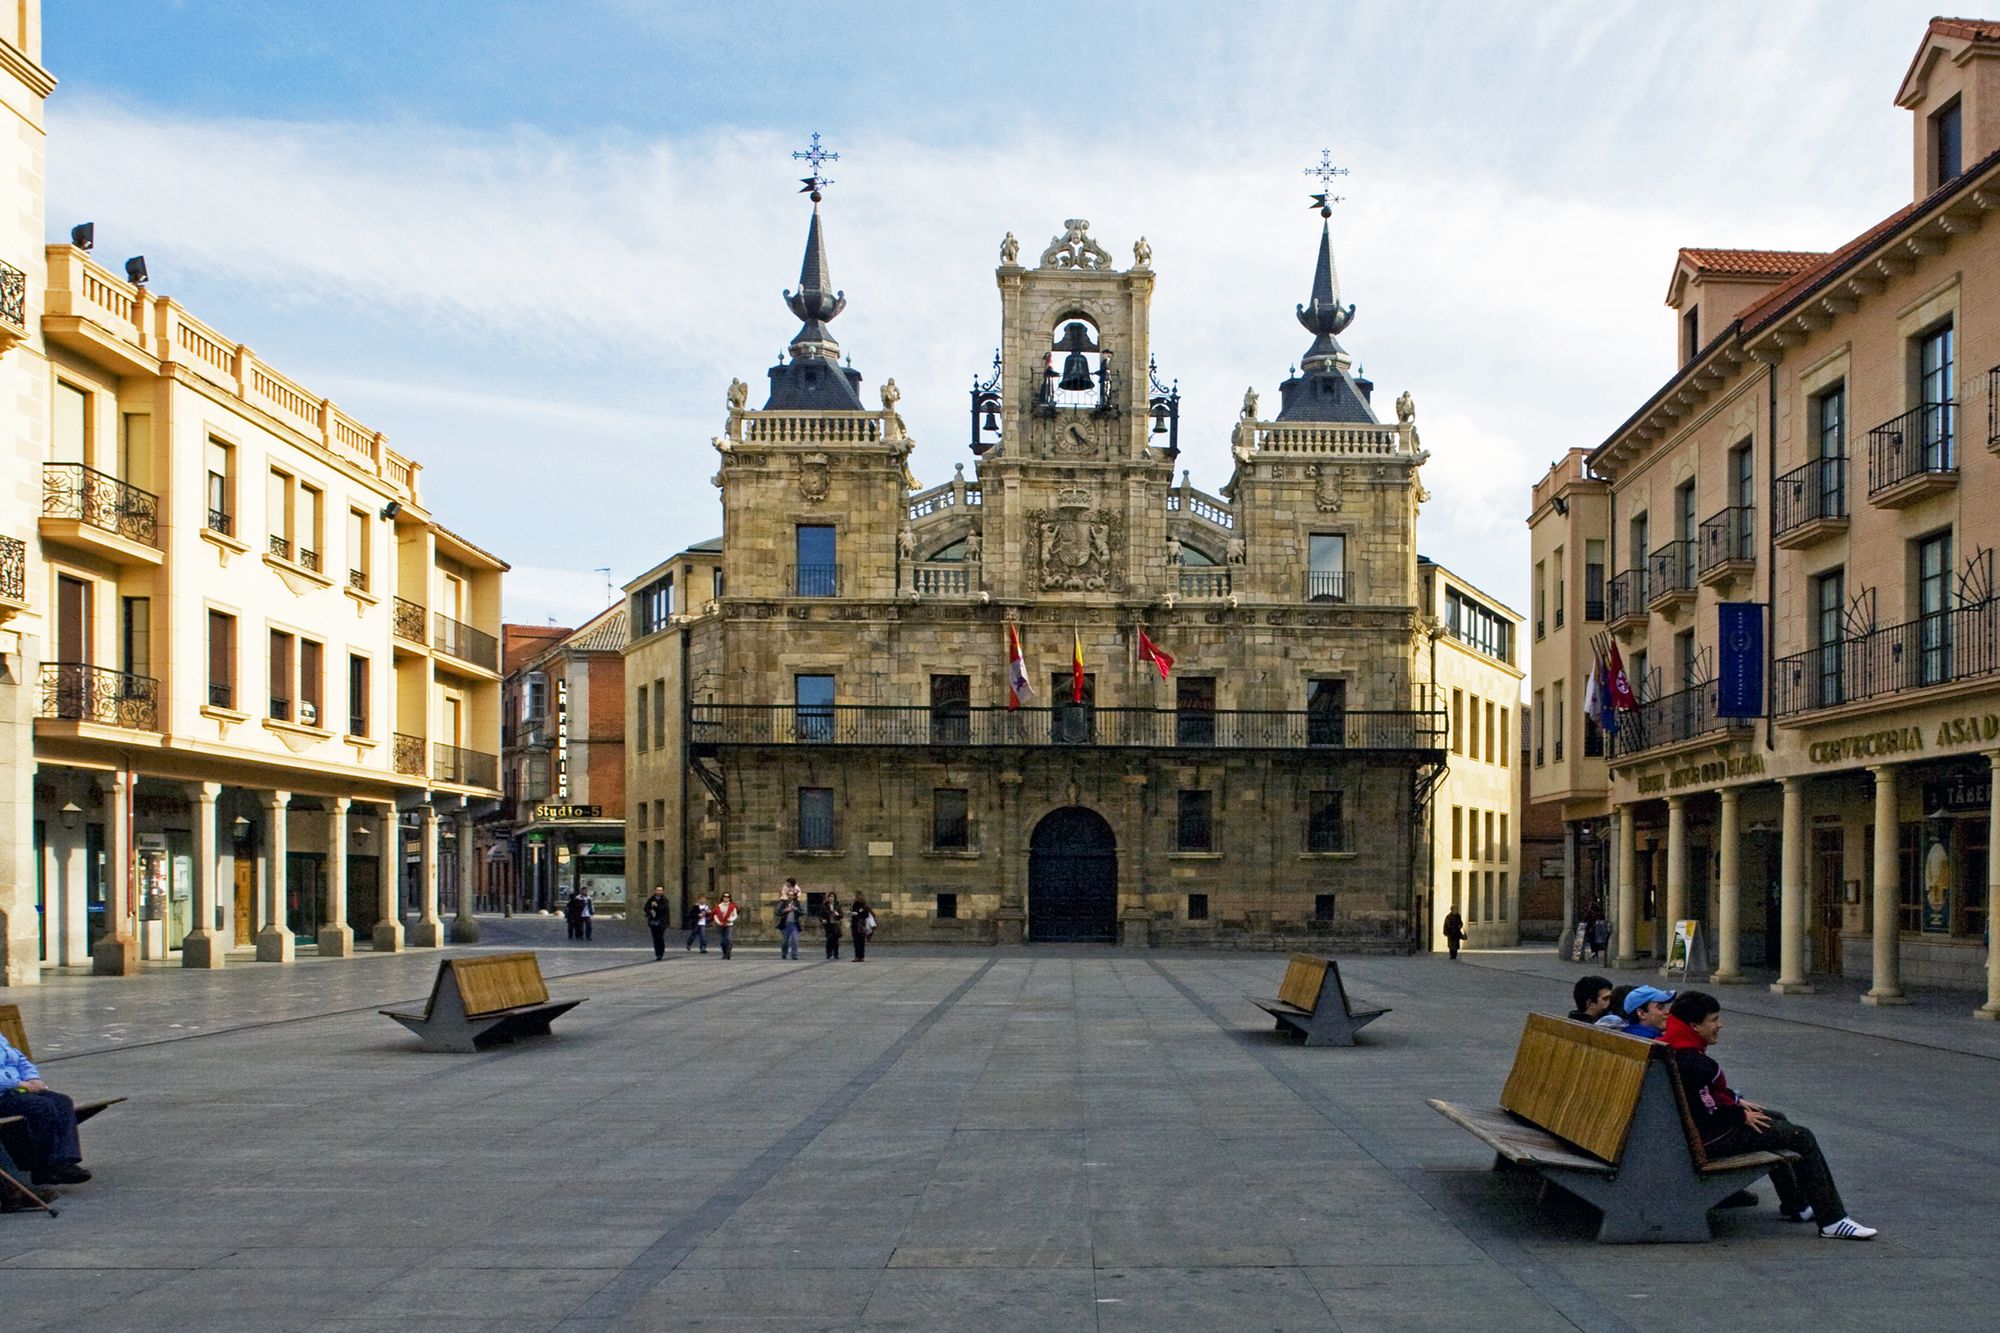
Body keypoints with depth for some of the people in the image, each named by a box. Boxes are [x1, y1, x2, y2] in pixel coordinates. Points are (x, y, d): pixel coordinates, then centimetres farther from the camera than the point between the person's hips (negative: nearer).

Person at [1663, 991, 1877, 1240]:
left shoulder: (1678, 1047, 4)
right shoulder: (1692, 1063, -29)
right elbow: (1708, 1111, -27)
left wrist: (1737, 1101, 11)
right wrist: (1742, 1116, -11)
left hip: (1703, 1126, 11)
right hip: (1711, 1138, -11)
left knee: (1777, 1119, 30)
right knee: (1801, 1137, -4)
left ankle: (1795, 1204, 39)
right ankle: (1832, 1220, 2)